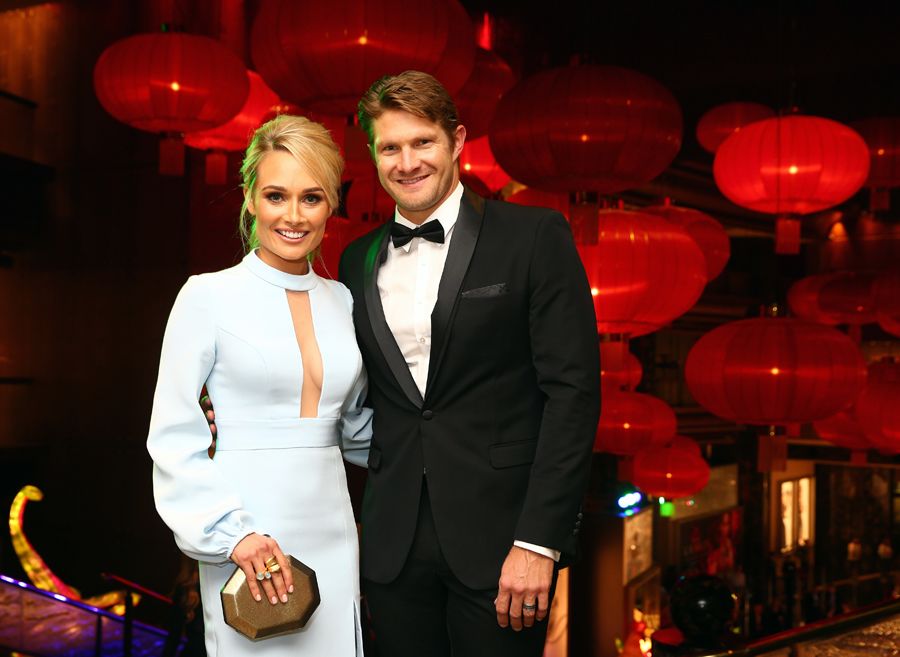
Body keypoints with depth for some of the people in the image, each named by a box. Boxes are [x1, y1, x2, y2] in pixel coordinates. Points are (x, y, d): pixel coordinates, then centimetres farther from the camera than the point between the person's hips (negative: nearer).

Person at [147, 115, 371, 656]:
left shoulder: (343, 301, 7)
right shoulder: (209, 296, -5)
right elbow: (174, 437, -6)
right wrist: (233, 533, -13)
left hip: (331, 534, 4)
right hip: (246, 539, -4)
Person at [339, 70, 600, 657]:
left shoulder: (533, 236, -4)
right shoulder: (359, 260, 10)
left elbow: (573, 390, -9)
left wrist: (539, 541, -14)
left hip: (498, 536, -4)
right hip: (394, 543, 4)